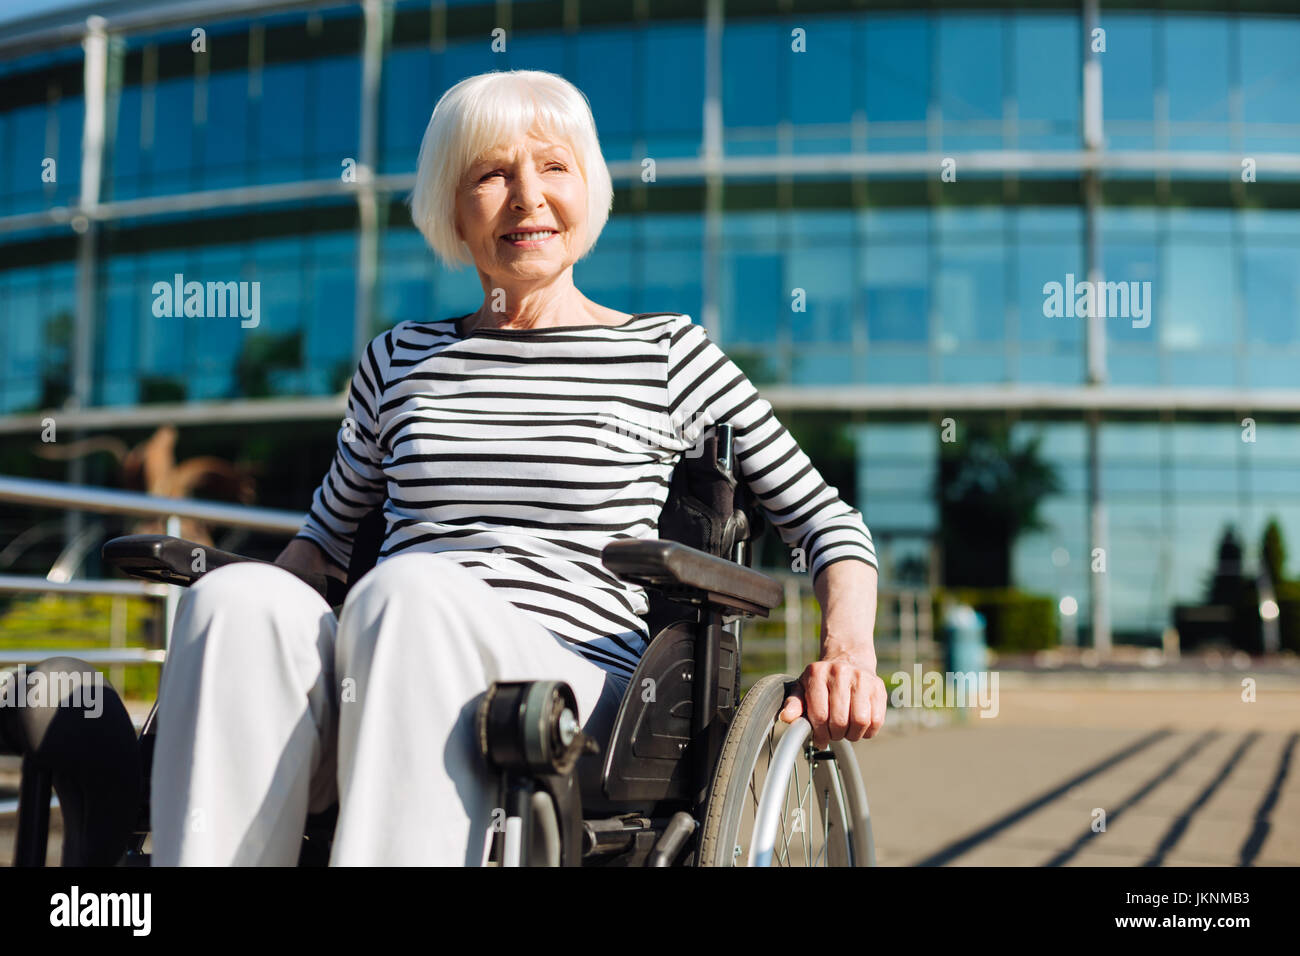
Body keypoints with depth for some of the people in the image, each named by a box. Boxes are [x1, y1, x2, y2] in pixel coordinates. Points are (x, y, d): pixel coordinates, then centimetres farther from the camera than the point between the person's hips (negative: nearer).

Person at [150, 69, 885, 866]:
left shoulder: (667, 354, 13)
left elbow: (827, 521, 14)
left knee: (411, 587, -35)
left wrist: (848, 649, -5)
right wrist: (253, 630, 15)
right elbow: (332, 527, 35)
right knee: (236, 596, -29)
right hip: (383, 683, 3)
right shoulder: (400, 359, 22)